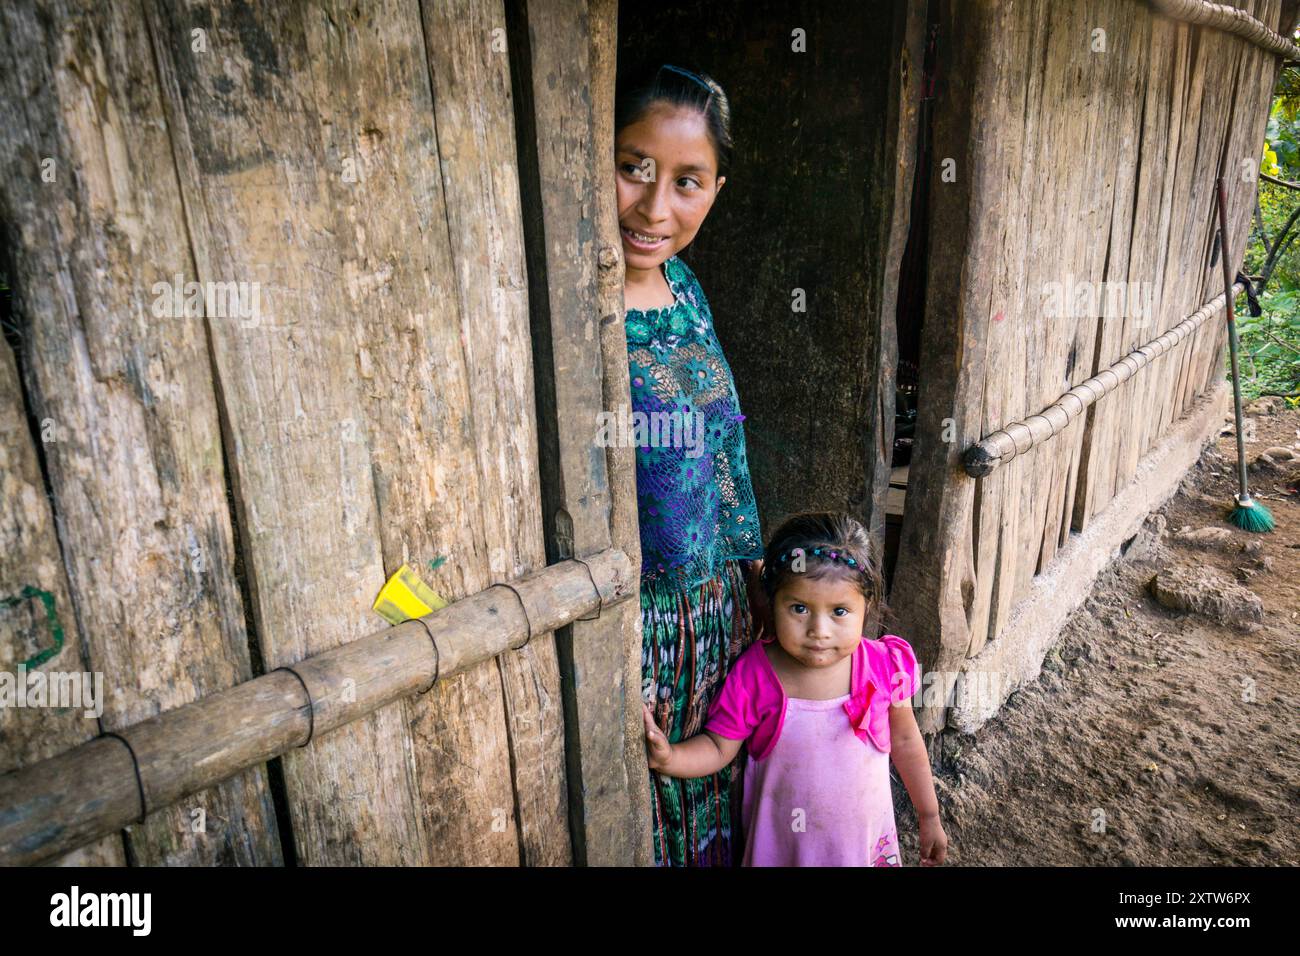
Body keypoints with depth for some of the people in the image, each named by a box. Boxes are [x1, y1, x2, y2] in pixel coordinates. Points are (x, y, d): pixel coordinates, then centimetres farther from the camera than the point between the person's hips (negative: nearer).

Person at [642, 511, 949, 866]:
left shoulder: (885, 666, -17)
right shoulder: (754, 676, -22)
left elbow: (905, 742, -1)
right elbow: (717, 747, -12)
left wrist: (929, 817, 10)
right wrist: (668, 757, -31)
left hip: (866, 842, 1)